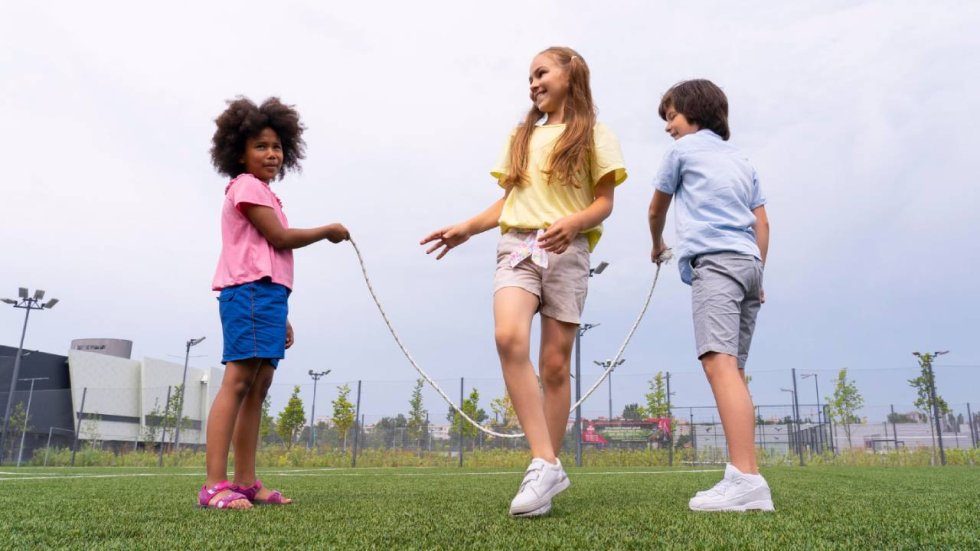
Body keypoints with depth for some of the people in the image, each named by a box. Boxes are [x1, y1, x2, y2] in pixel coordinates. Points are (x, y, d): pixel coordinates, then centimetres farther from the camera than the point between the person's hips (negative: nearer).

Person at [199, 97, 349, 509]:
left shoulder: (262, 192, 27)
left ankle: (246, 483, 7)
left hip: (267, 292, 10)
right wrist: (328, 231, 4)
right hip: (251, 291, -10)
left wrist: (280, 317, 19)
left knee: (259, 385, 5)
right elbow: (280, 237, -10)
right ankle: (215, 486, -20)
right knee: (237, 381, -16)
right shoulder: (247, 186, 0)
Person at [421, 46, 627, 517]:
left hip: (568, 252, -2)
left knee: (555, 363, -3)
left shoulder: (593, 134, 10)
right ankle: (546, 464, -24)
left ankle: (545, 468, 8)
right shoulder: (522, 136, 23)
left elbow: (604, 202, 2)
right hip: (517, 245, 3)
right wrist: (466, 228, 8)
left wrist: (573, 222, -19)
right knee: (509, 338, -25)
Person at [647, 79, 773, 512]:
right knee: (733, 370, 6)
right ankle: (745, 477, 3)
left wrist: (657, 246, 39)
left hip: (714, 260, -8)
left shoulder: (683, 150, 11)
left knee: (719, 363, -21)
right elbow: (762, 223, 21)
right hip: (748, 263, 8)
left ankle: (746, 478, -32)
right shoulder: (741, 160, 28)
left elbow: (657, 208, 21)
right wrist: (757, 276, 20)